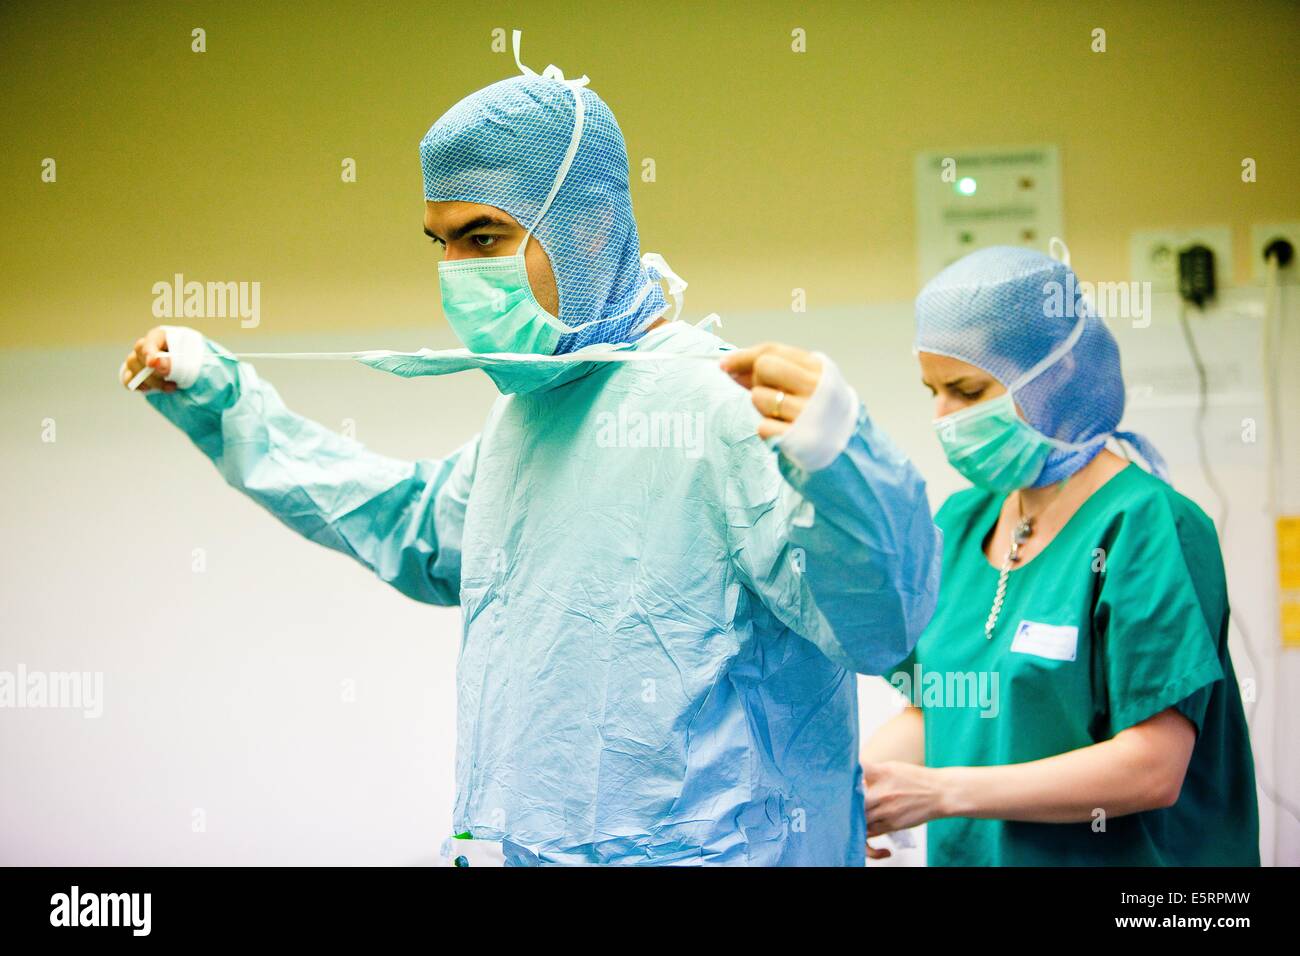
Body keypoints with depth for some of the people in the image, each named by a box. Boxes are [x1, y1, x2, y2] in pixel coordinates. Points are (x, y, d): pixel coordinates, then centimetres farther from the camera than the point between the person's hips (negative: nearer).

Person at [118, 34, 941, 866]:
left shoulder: (721, 402, -18)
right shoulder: (527, 410, 12)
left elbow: (878, 628, -25)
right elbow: (413, 529, 29)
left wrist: (838, 465, -46)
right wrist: (220, 398, 27)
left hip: (690, 844, -8)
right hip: (525, 843, 9)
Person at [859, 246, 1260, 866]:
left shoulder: (1145, 527, -16)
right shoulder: (959, 524, 5)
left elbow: (1152, 771, -21)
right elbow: (931, 711, 10)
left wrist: (937, 791, -23)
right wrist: (847, 781, -10)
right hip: (964, 854, 6)